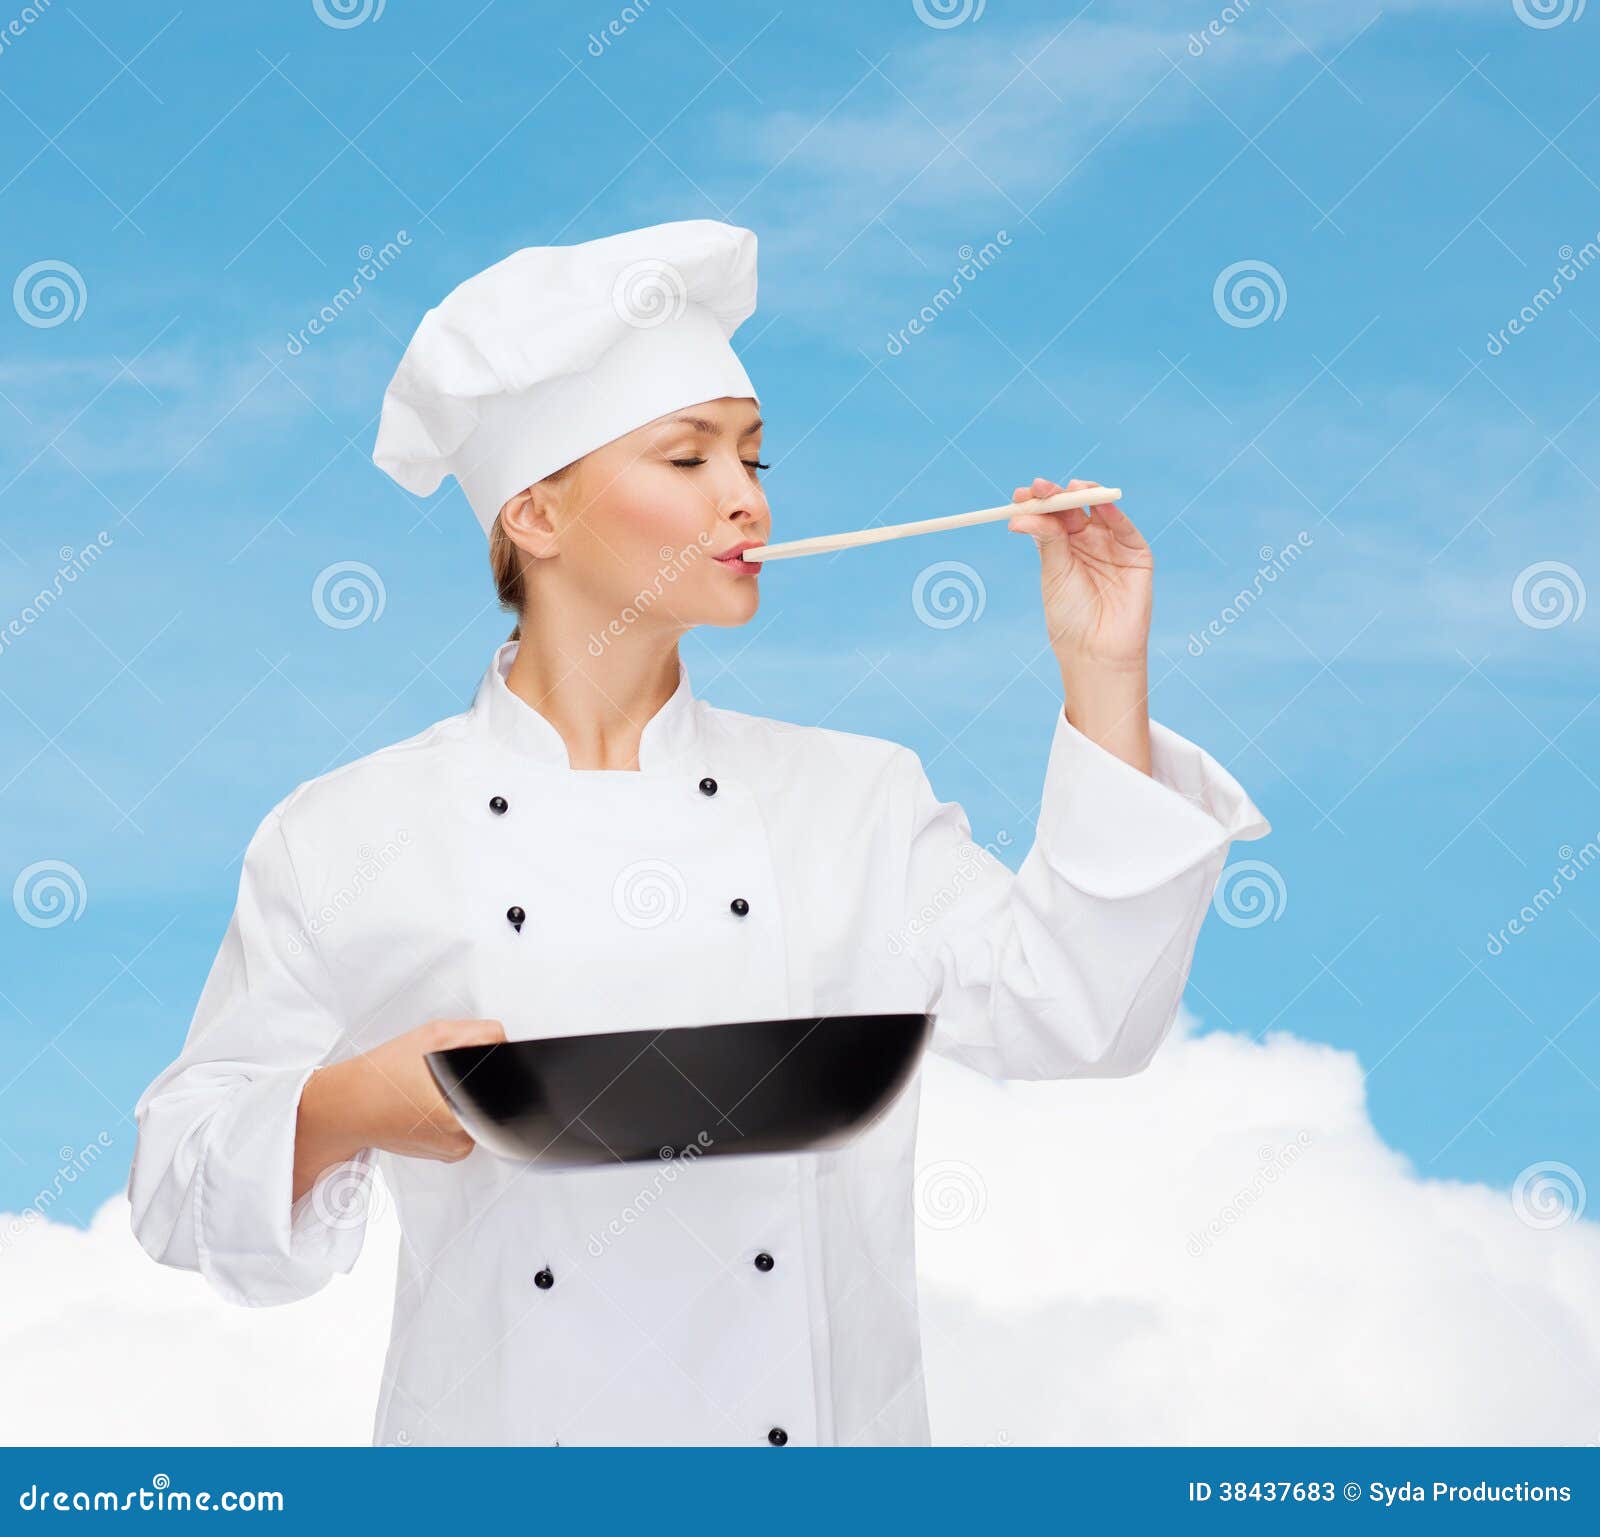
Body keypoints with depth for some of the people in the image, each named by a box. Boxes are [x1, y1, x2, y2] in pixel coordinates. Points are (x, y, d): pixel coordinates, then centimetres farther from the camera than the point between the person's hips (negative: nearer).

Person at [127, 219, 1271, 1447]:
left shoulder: (862, 800, 5)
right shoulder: (345, 840, -2)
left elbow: (1077, 1020, -4)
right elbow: (186, 1179, 1)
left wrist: (1102, 673, -5)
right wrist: (341, 1113, -20)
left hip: (827, 1427, 2)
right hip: (495, 1423, -1)